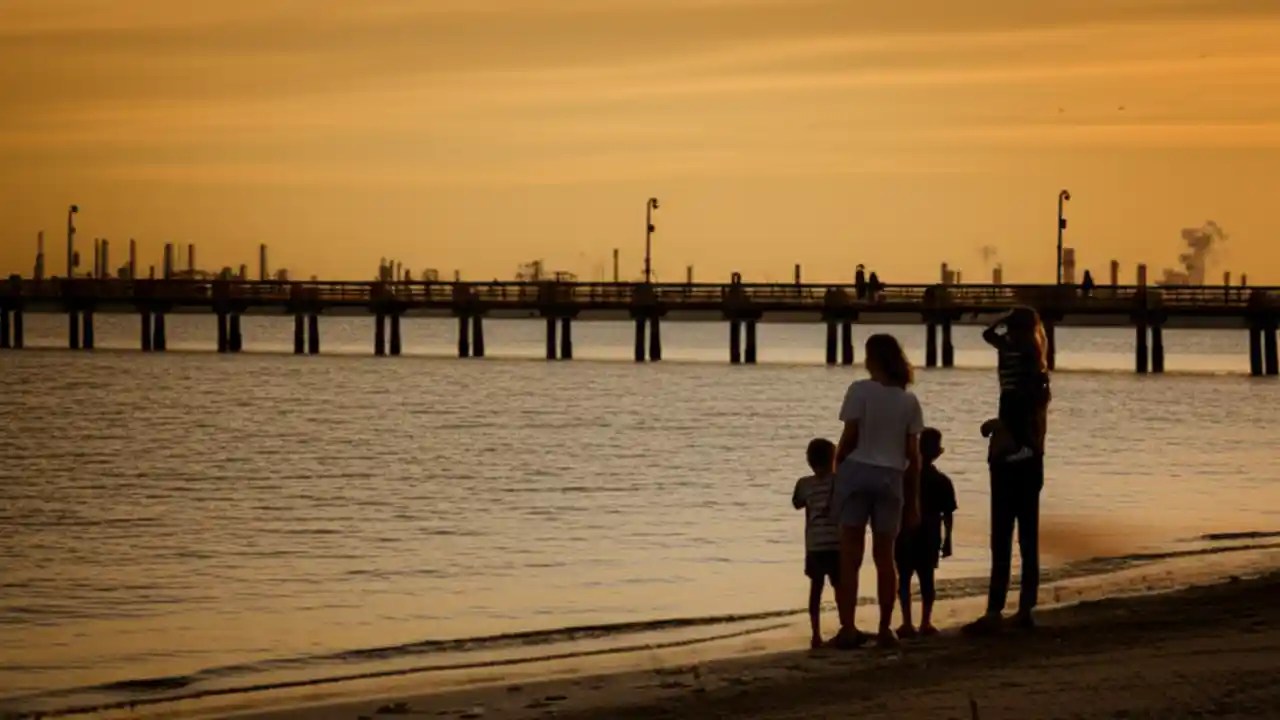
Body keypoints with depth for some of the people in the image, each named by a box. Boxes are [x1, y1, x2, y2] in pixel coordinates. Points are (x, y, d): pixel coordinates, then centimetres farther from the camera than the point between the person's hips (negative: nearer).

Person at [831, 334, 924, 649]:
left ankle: (848, 629, -7)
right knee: (885, 557, 10)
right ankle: (885, 630, 8)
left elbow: (849, 438, -8)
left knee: (850, 556, -1)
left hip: (857, 471, -3)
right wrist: (914, 499, 10)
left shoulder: (860, 391, -5)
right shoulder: (909, 401, 4)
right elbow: (912, 454, 4)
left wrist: (836, 470, 5)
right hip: (891, 479, 3)